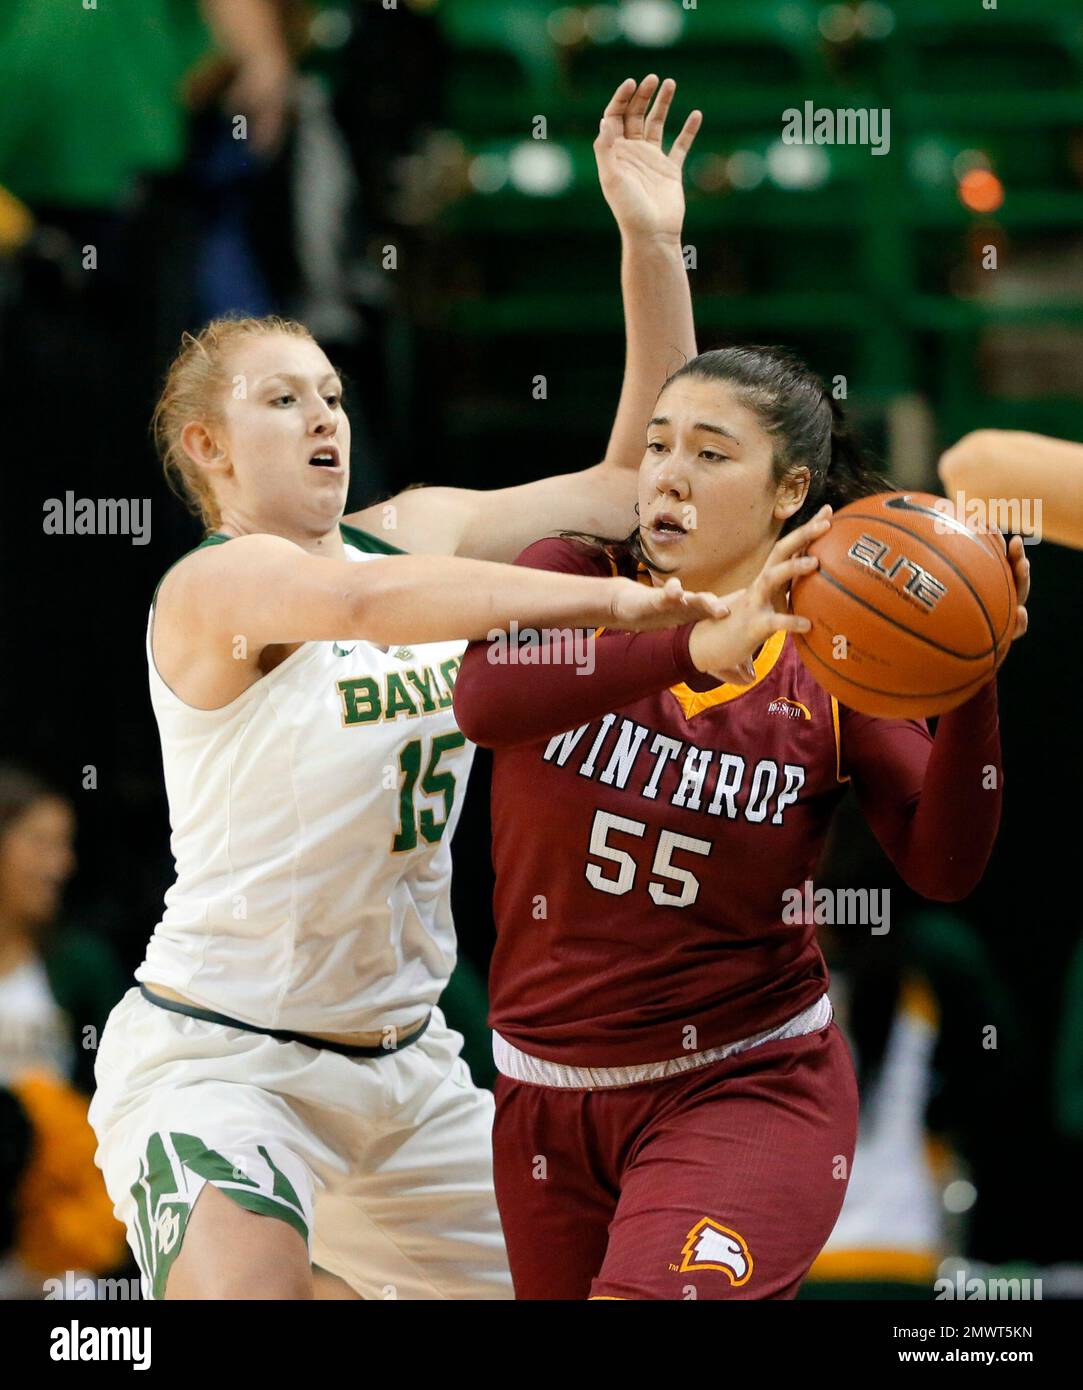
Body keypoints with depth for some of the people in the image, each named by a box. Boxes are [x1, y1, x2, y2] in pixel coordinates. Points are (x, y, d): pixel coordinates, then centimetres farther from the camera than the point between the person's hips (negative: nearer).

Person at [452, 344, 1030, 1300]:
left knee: (648, 1303, -26)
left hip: (747, 1088, -3)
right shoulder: (576, 577, -3)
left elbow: (942, 867, -13)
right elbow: (484, 700, -26)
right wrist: (701, 644, -39)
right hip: (549, 1100, 3)